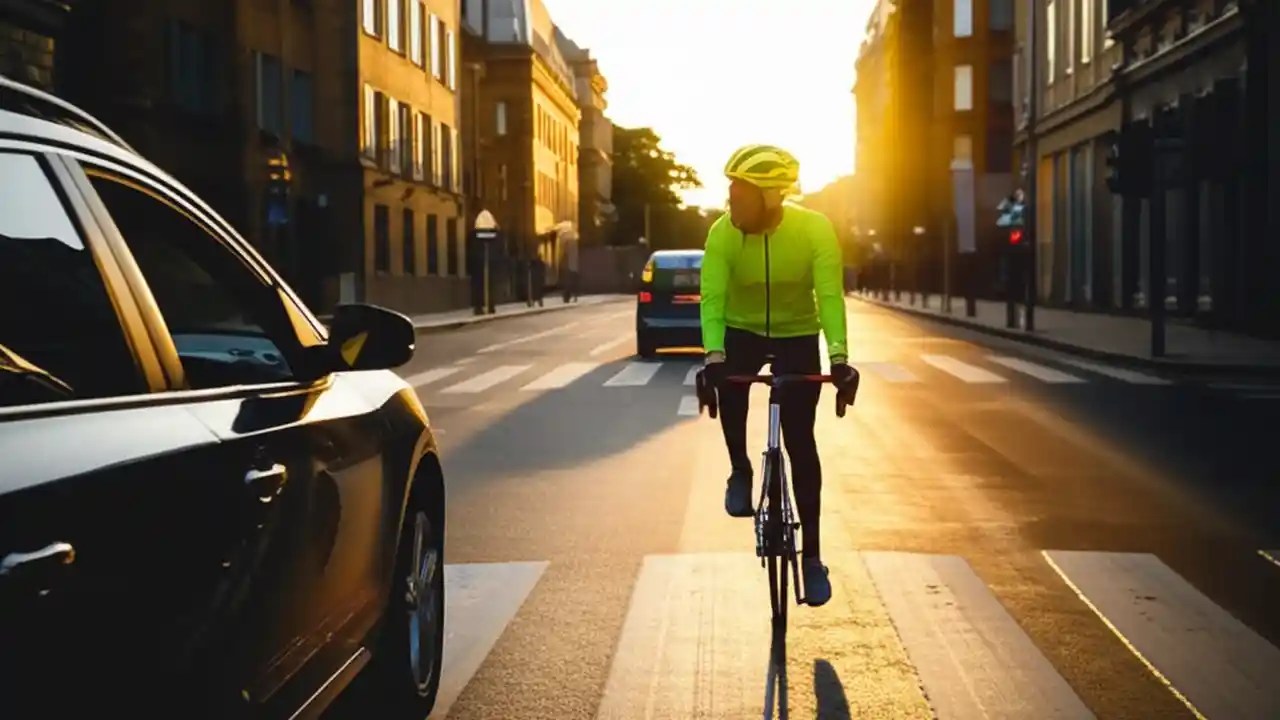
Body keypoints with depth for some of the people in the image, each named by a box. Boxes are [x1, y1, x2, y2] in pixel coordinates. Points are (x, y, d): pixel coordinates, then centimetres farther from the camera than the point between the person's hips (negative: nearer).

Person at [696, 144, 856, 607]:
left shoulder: (814, 229, -24)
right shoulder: (722, 233, -21)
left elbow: (830, 294, -30)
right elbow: (712, 297, -29)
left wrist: (839, 356, -44)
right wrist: (713, 355, -44)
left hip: (797, 336, -1)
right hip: (742, 331, 1)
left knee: (800, 442, -6)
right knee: (728, 384, -33)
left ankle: (812, 555, 5)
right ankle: (741, 472, -6)